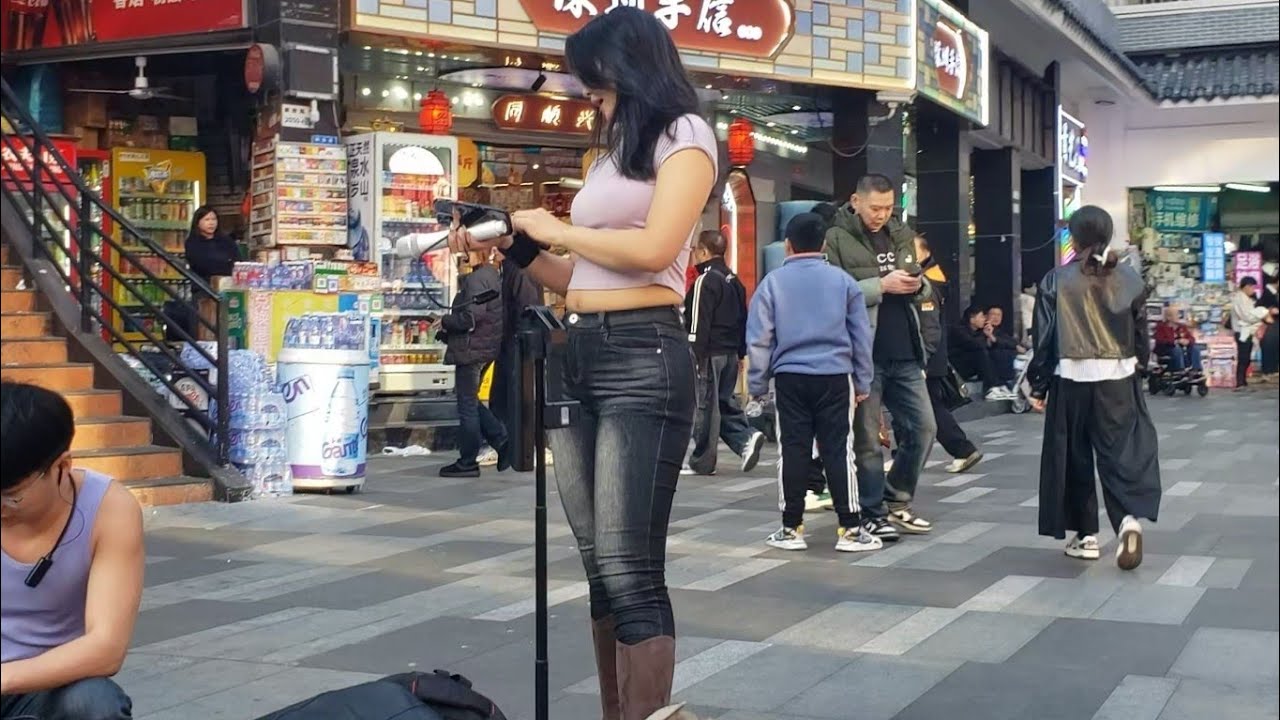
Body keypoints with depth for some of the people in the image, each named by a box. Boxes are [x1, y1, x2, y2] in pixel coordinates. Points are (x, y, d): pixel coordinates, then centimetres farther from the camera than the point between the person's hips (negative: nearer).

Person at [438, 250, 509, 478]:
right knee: (470, 401, 20)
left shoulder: (477, 279, -18)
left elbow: (471, 316, -24)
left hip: (472, 347, -10)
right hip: (486, 347, 10)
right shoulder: (491, 275, 14)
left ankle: (467, 463, 6)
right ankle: (502, 441, 14)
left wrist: (445, 322, -9)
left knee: (467, 404, -1)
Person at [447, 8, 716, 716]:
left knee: (630, 571, -12)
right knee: (599, 567, 7)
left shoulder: (682, 133, 3)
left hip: (643, 359, -8)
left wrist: (555, 229, -3)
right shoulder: (610, 152, 24)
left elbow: (654, 248, -14)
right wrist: (512, 246, 15)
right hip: (577, 357, 8)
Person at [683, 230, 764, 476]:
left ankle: (701, 462, 4)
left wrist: (696, 356, -16)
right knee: (725, 401, 15)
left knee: (705, 405, -2)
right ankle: (746, 437, -6)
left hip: (710, 353, -9)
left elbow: (699, 322, -17)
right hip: (731, 354, 9)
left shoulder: (705, 281, -12)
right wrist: (741, 353, 21)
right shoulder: (734, 281, 15)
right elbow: (743, 321, 18)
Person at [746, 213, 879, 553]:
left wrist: (757, 385, 10)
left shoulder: (772, 283, 2)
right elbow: (862, 336, 8)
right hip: (835, 377, 0)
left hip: (789, 378, 0)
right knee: (838, 451, 2)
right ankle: (850, 529, 2)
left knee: (793, 450, 5)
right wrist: (863, 381, 16)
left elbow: (759, 339, 2)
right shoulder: (844, 281, 4)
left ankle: (792, 528, 9)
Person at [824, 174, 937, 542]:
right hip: (863, 354, -6)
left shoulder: (902, 235, 13)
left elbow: (925, 292, 21)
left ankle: (897, 502, 22)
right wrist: (881, 285, -19)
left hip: (905, 353, 6)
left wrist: (919, 286, -3)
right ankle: (872, 514, 12)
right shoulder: (836, 239, -6)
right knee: (867, 438, 2)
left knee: (923, 428, 7)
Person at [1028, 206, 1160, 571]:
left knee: (1076, 458, 10)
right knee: (1122, 451, 4)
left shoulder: (1057, 280, -5)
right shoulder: (1130, 278, 1)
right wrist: (1139, 363, 25)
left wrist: (1038, 386, 5)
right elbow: (1141, 332, 7)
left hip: (1072, 380, -1)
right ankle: (1130, 518, -20)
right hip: (1119, 380, 2)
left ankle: (1086, 536, 15)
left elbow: (1044, 337, -3)